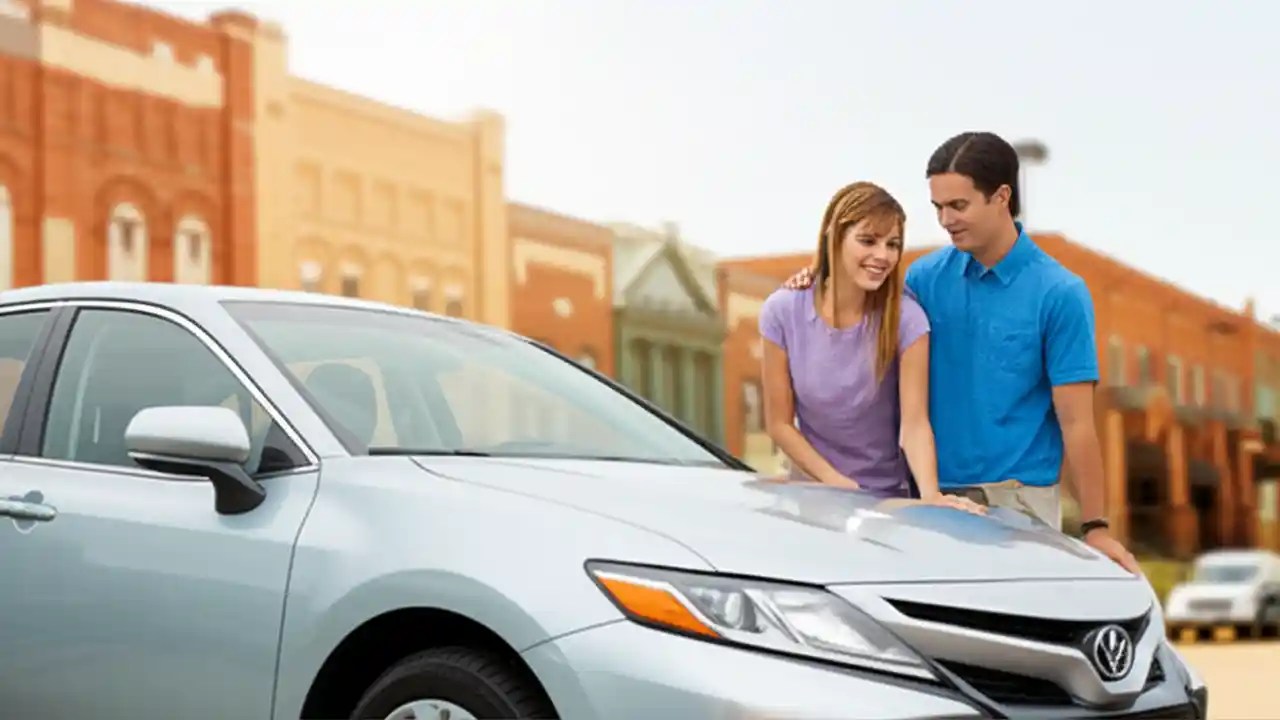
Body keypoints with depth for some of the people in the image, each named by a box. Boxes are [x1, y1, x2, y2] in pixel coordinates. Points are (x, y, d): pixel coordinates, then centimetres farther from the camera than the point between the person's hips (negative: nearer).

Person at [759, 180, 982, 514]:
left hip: (885, 495, 0)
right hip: (813, 490, 1)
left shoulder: (905, 319, -15)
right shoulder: (782, 311, -12)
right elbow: (779, 423, -7)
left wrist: (930, 494, -37)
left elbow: (915, 423, -21)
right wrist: (834, 482, -16)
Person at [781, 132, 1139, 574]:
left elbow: (1076, 422, -9)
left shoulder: (1058, 293, -8)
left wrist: (1095, 527, -13)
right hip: (934, 494, 4)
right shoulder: (928, 275, 5)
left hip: (1015, 502, -4)